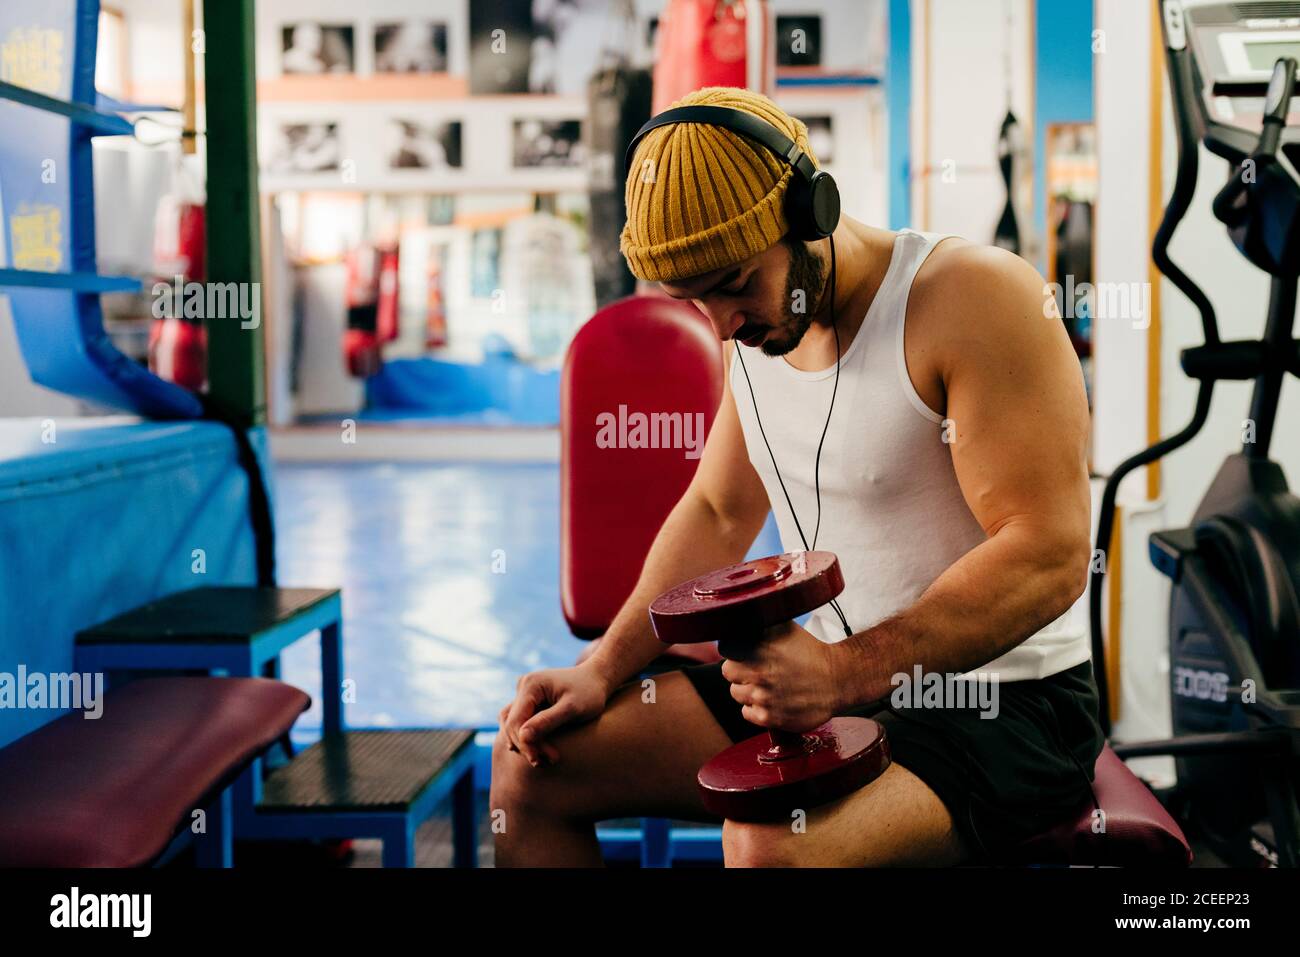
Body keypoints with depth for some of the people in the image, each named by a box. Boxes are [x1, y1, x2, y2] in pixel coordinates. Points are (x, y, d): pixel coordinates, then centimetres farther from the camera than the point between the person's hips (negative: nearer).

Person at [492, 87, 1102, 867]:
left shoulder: (975, 298, -18)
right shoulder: (761, 324, 7)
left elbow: (1051, 554, -24)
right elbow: (717, 516, 16)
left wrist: (850, 671, -33)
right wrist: (602, 673, 4)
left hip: (1000, 709, -7)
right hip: (833, 675, 7)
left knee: (767, 843, -35)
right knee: (533, 764, 0)